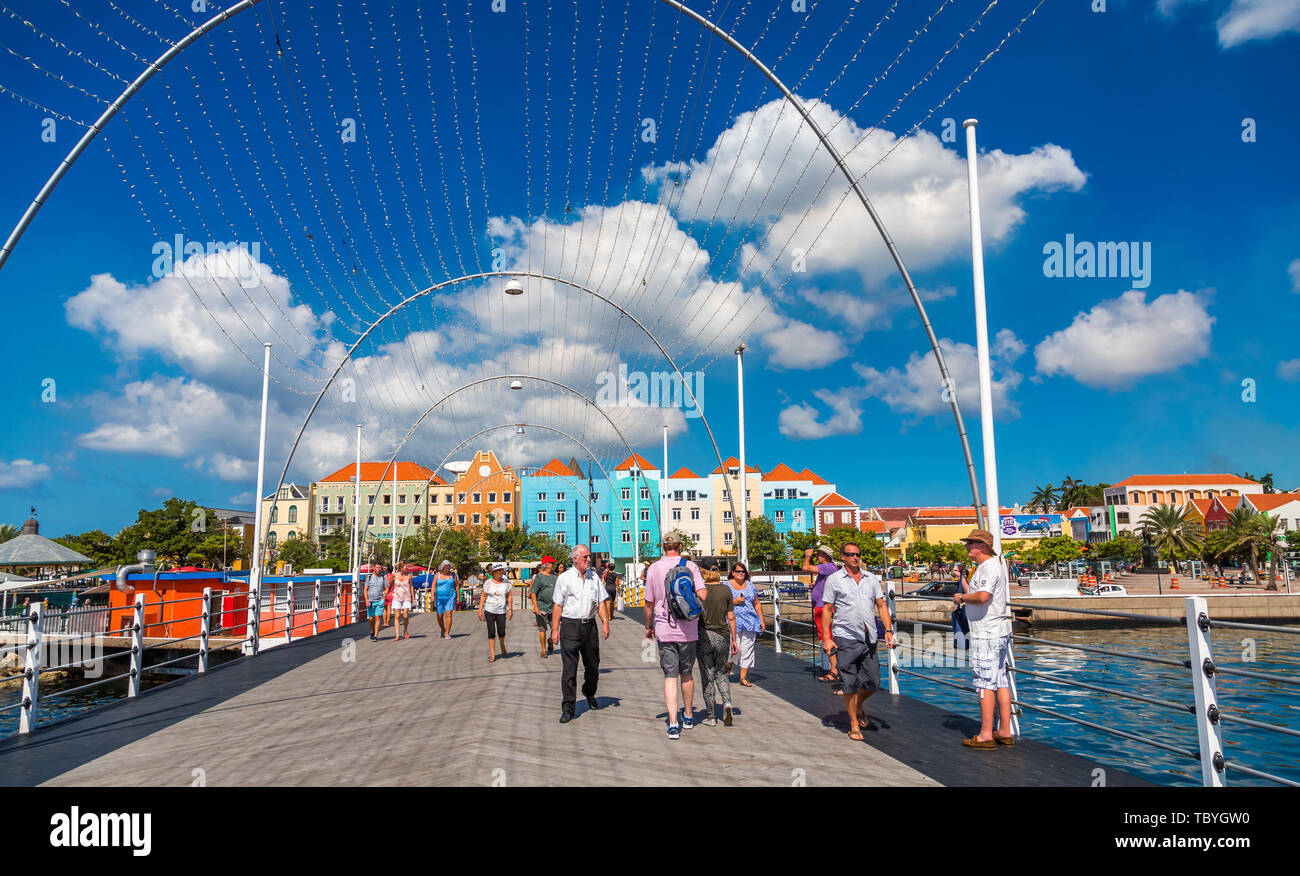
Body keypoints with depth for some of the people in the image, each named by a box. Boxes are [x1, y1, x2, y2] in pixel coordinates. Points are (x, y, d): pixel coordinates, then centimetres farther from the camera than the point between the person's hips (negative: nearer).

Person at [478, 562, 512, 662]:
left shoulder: (506, 582, 1)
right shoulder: (488, 583, -3)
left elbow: (509, 596, 6)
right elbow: (483, 596, 2)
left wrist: (510, 609, -1)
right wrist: (480, 610, -1)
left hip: (501, 611, 1)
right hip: (489, 611, -1)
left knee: (501, 632, -2)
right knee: (491, 632, -1)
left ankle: (502, 645, 31)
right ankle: (492, 654, 8)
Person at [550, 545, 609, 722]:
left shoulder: (594, 577, 11)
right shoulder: (564, 578, -1)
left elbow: (601, 602, 13)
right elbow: (557, 605, -2)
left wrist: (605, 622, 0)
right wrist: (555, 629, -6)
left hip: (590, 625, 4)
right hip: (570, 626, -4)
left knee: (593, 665, 14)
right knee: (569, 668, -5)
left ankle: (589, 693, 41)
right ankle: (567, 708, 0)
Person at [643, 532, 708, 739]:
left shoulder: (654, 569, -1)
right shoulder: (690, 566, -4)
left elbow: (649, 603, 4)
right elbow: (702, 595, -15)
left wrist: (648, 627, 18)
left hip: (664, 630, 0)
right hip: (687, 630, 0)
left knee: (670, 676, 2)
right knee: (687, 674, 17)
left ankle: (673, 723, -8)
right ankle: (688, 716, 32)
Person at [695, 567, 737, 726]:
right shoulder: (726, 589, -1)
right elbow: (731, 617, 1)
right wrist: (733, 639, 9)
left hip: (703, 636, -2)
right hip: (722, 636, 2)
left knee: (707, 677, 8)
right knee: (721, 673, 19)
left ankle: (712, 716, 12)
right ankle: (727, 702, -4)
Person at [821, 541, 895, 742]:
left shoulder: (871, 578, 12)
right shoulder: (834, 580, 1)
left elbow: (881, 605, 11)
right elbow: (827, 610, 1)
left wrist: (888, 630, -1)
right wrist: (827, 638, -5)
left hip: (869, 638, 4)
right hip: (846, 638, -4)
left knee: (873, 683, 7)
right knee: (850, 684, -1)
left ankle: (859, 707, 36)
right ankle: (854, 724, 14)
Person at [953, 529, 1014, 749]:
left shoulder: (989, 568, -16)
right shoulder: (986, 566, 17)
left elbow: (982, 596, -29)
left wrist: (962, 598, -14)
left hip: (987, 635, -10)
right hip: (998, 632, 10)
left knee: (985, 684, -6)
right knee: (1000, 682, 12)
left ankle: (985, 735, -2)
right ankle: (1005, 733, 17)